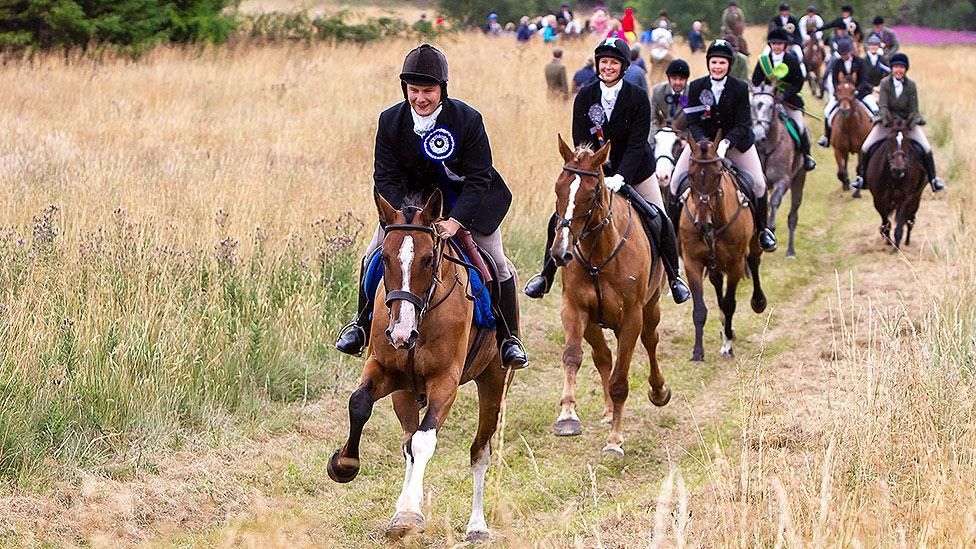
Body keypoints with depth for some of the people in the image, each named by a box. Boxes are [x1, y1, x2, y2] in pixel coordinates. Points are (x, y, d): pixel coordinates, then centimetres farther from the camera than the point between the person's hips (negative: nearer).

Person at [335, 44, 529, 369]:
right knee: (374, 256, -2)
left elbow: (478, 178, -21)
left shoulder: (468, 120, -23)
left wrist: (455, 221, -33)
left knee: (496, 262, -8)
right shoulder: (390, 121, -17)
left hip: (467, 200, -2)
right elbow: (385, 177, -14)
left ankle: (509, 339, 8)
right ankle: (362, 326, 19)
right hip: (411, 199, 2)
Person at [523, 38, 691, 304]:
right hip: (594, 171, 1)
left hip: (634, 172, -1)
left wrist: (620, 176, -32)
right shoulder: (585, 97, -9)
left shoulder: (638, 98, -13)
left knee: (661, 222, -5)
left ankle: (674, 277, 18)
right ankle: (546, 276, 10)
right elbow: (581, 142, -12)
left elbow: (637, 143, -19)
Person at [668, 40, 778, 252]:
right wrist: (703, 143, -32)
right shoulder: (696, 87, -10)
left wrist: (725, 143, -34)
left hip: (735, 141, -1)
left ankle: (762, 230, 14)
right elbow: (692, 123, -12)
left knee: (758, 183, -8)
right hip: (702, 139, 1)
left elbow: (742, 125, -16)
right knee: (676, 180, -10)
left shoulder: (740, 88, -13)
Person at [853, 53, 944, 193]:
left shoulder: (911, 85, -7)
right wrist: (887, 119, -33)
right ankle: (861, 176, 9)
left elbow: (914, 110, -8)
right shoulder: (885, 83, -8)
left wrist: (909, 123, -26)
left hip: (908, 122, 0)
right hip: (887, 121, 0)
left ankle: (933, 179, 4)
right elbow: (883, 105, -15)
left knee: (926, 149, -13)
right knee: (865, 148, -11)